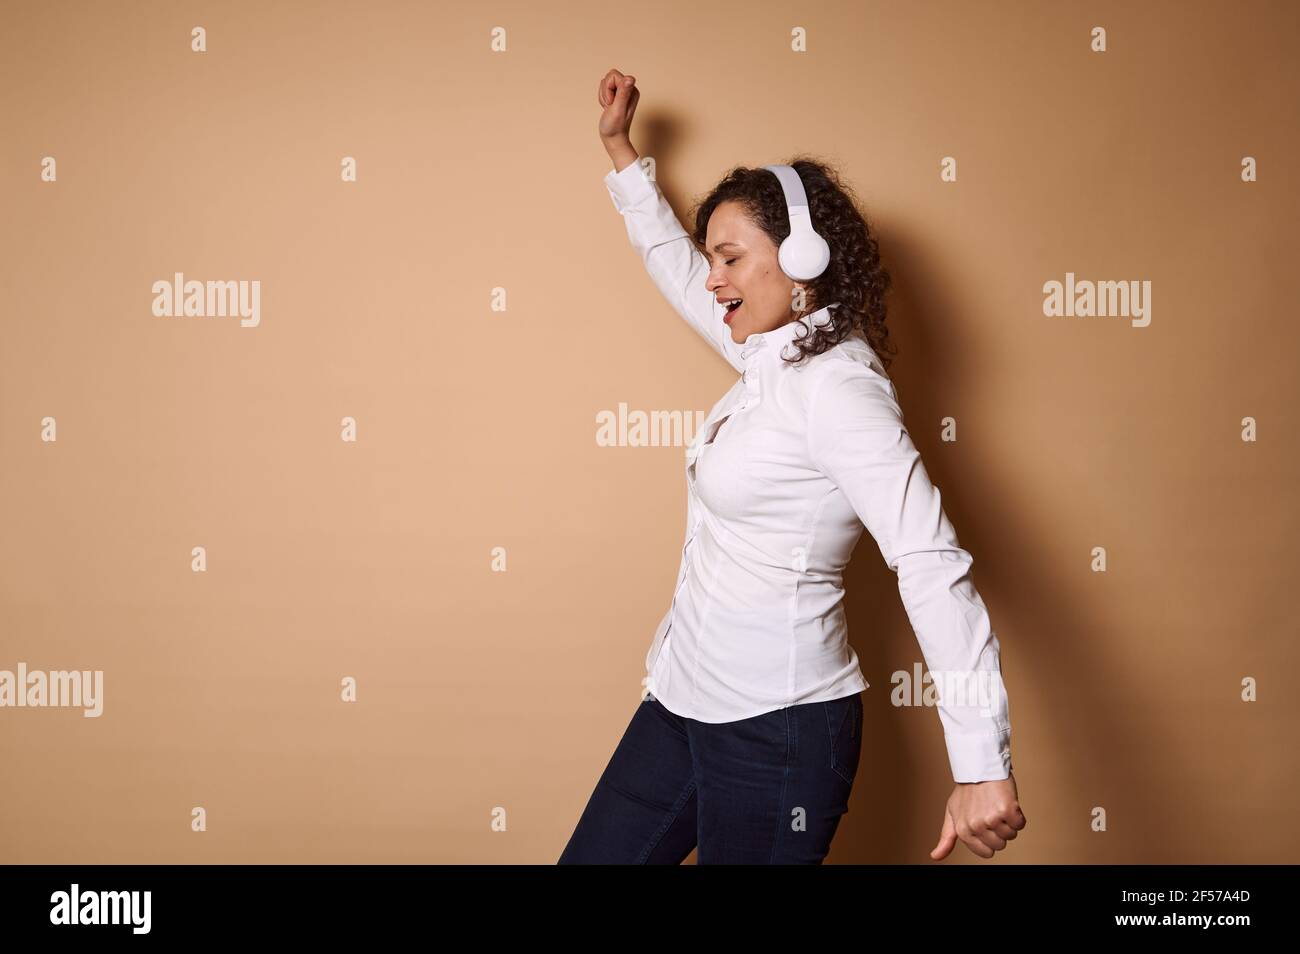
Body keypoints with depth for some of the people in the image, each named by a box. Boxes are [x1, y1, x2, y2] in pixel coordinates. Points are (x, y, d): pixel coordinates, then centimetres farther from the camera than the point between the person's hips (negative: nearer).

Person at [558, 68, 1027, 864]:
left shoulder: (837, 387, -19)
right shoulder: (772, 357, 7)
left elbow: (934, 567, -29)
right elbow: (675, 264, 27)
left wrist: (984, 768, -34)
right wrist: (620, 148, 29)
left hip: (775, 727, -9)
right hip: (684, 705, 9)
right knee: (592, 856, 13)